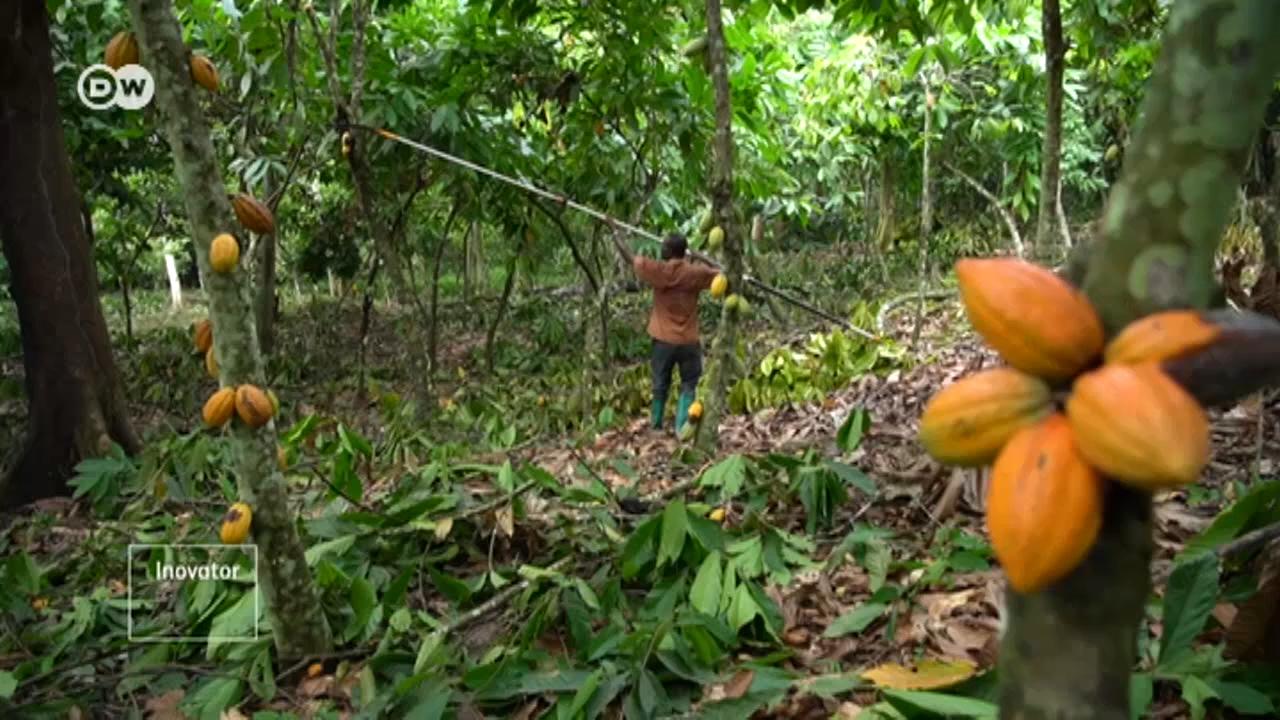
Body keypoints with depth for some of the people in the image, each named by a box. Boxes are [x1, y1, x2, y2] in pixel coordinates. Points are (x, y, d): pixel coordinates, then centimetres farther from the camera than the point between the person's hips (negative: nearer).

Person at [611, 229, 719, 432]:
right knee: (688, 385, 7)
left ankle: (656, 425, 27)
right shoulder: (695, 273, -6)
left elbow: (630, 257, 3)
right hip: (688, 341, -1)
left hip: (663, 340, 1)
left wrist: (617, 236, 17)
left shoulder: (657, 270, -9)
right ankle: (681, 427, -3)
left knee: (660, 385, 16)